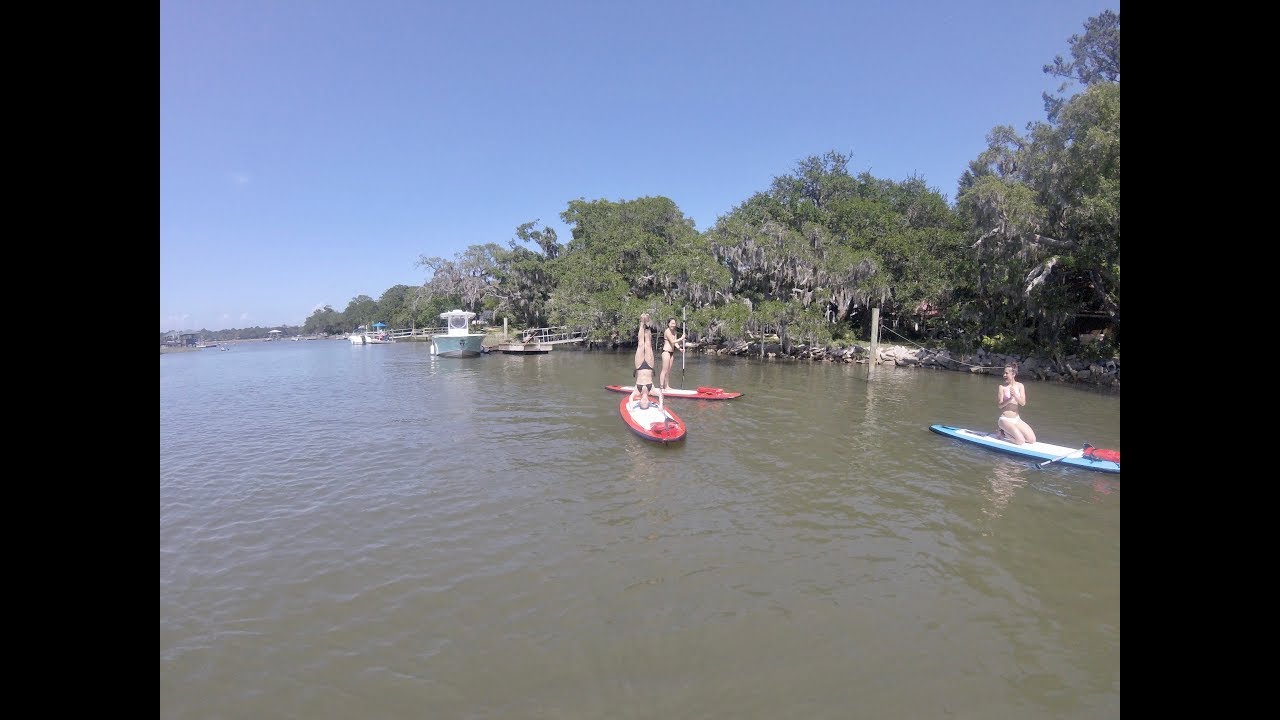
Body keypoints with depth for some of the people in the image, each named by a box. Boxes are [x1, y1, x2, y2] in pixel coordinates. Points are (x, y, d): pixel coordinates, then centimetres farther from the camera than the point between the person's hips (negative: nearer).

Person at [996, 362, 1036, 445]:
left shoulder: (1020, 386, 2)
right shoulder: (1002, 387, -9)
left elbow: (1023, 403, -9)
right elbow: (1000, 405, -12)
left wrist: (1015, 396, -28)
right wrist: (1010, 398, -29)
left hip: (1017, 419, 5)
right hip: (1005, 419, -5)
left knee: (1032, 440, -4)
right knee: (1020, 441, -20)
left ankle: (1009, 433, 13)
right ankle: (1003, 433, 5)